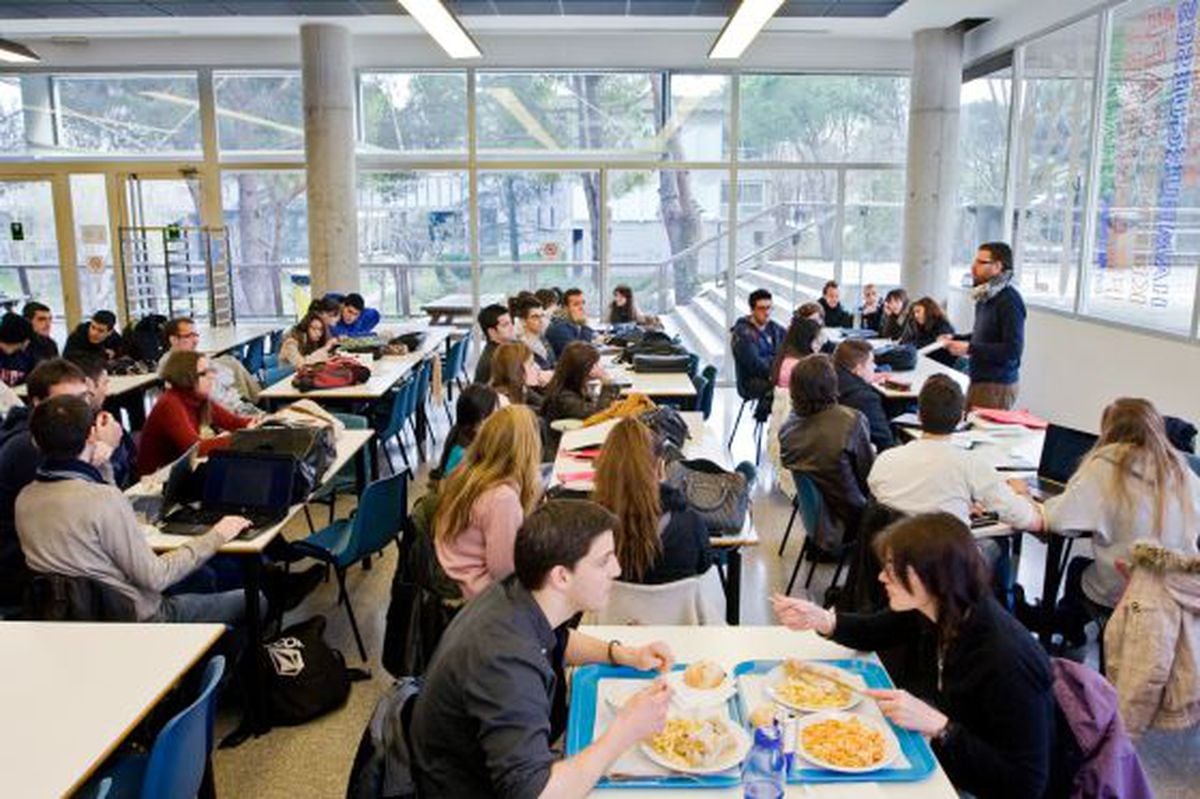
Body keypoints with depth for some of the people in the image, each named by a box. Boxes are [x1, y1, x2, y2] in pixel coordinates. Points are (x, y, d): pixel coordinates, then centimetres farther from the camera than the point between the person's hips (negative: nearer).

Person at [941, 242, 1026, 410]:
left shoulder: (1009, 301, -16)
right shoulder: (985, 296, 11)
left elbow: (1013, 350, -21)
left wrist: (969, 349, -22)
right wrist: (956, 340, 8)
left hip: (997, 386, -8)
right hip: (979, 381, 9)